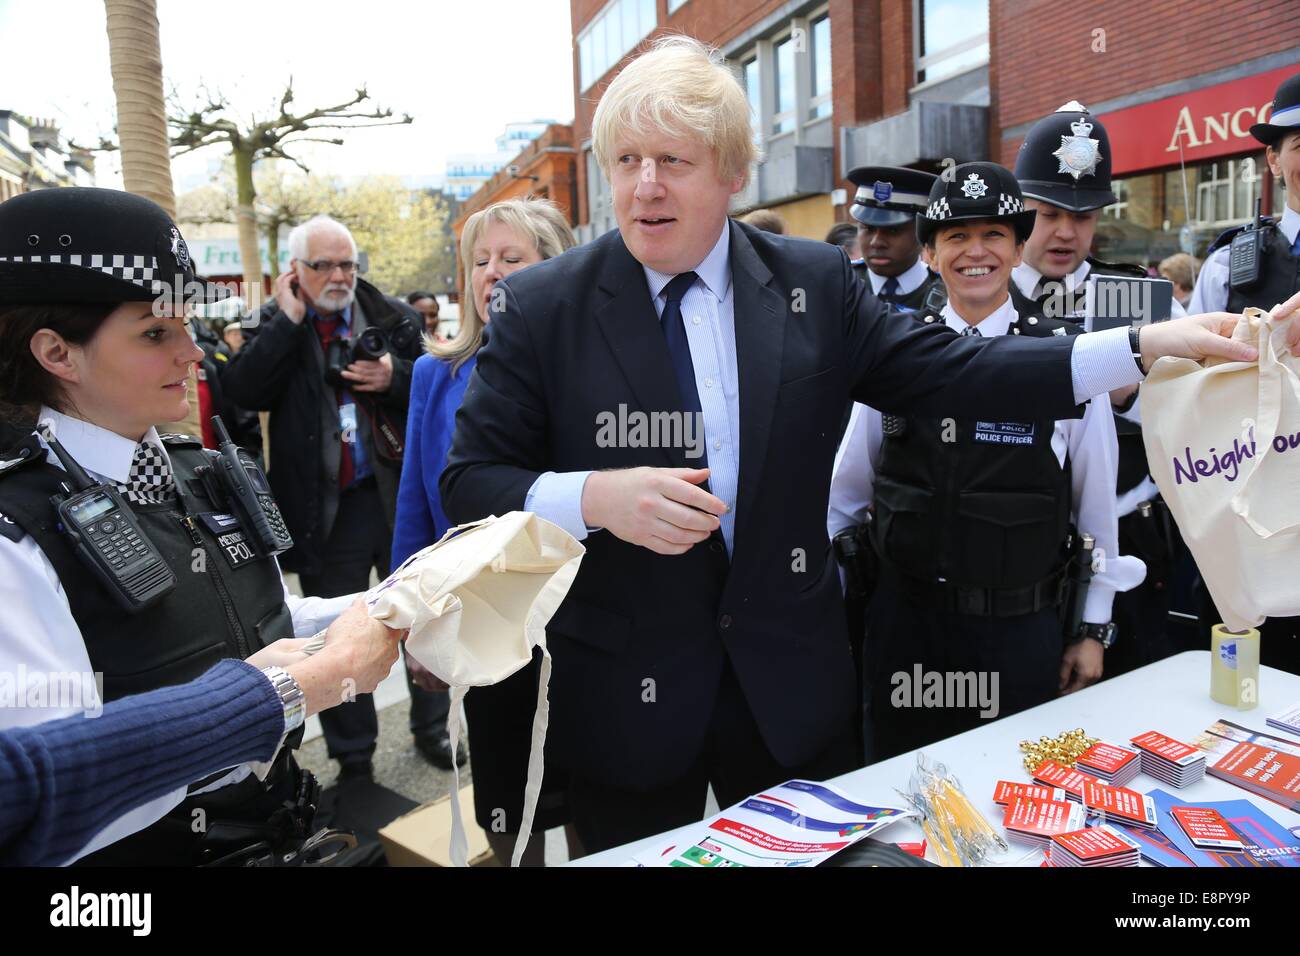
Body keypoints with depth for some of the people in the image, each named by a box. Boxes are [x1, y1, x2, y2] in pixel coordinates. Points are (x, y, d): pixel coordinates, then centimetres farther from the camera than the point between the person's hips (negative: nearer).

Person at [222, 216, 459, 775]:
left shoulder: (394, 318, 3)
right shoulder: (274, 325, 2)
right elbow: (243, 391, -14)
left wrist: (395, 377, -16)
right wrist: (288, 320, -14)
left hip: (400, 496, 1)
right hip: (324, 509, 0)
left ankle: (431, 729, 34)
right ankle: (353, 760, 28)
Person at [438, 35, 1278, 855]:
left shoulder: (815, 283, -1)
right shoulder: (541, 306, -6)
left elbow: (946, 375, -1)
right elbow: (469, 485, -6)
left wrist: (1145, 347, -9)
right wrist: (593, 497, -26)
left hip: (793, 686, 2)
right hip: (624, 698, -1)